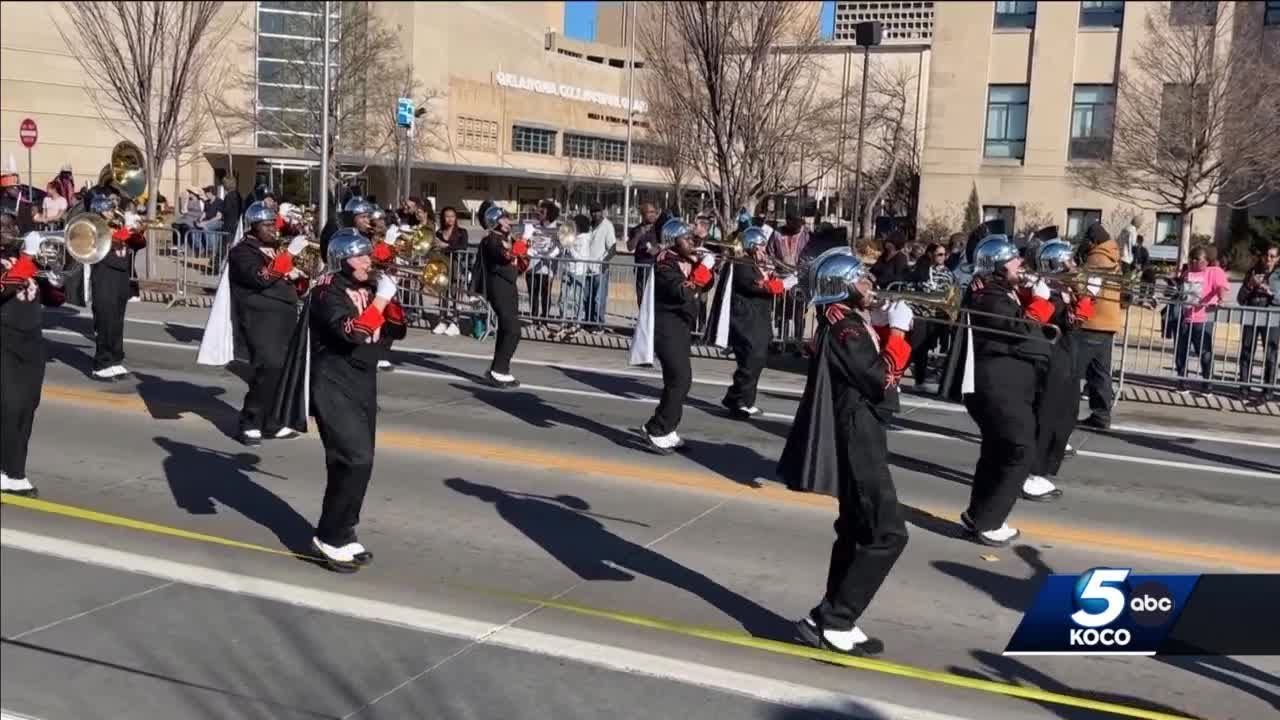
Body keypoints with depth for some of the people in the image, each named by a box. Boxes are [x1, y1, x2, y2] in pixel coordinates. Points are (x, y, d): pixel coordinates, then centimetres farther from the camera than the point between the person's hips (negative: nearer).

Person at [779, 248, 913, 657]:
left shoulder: (851, 324, 13)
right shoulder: (845, 327, -18)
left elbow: (876, 365, 19)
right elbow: (882, 380, -23)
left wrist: (885, 329, 6)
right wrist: (896, 331, -14)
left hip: (857, 439, 11)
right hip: (856, 441, -11)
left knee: (858, 531, 17)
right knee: (888, 535, -10)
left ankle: (831, 618, 21)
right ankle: (830, 622, -8)